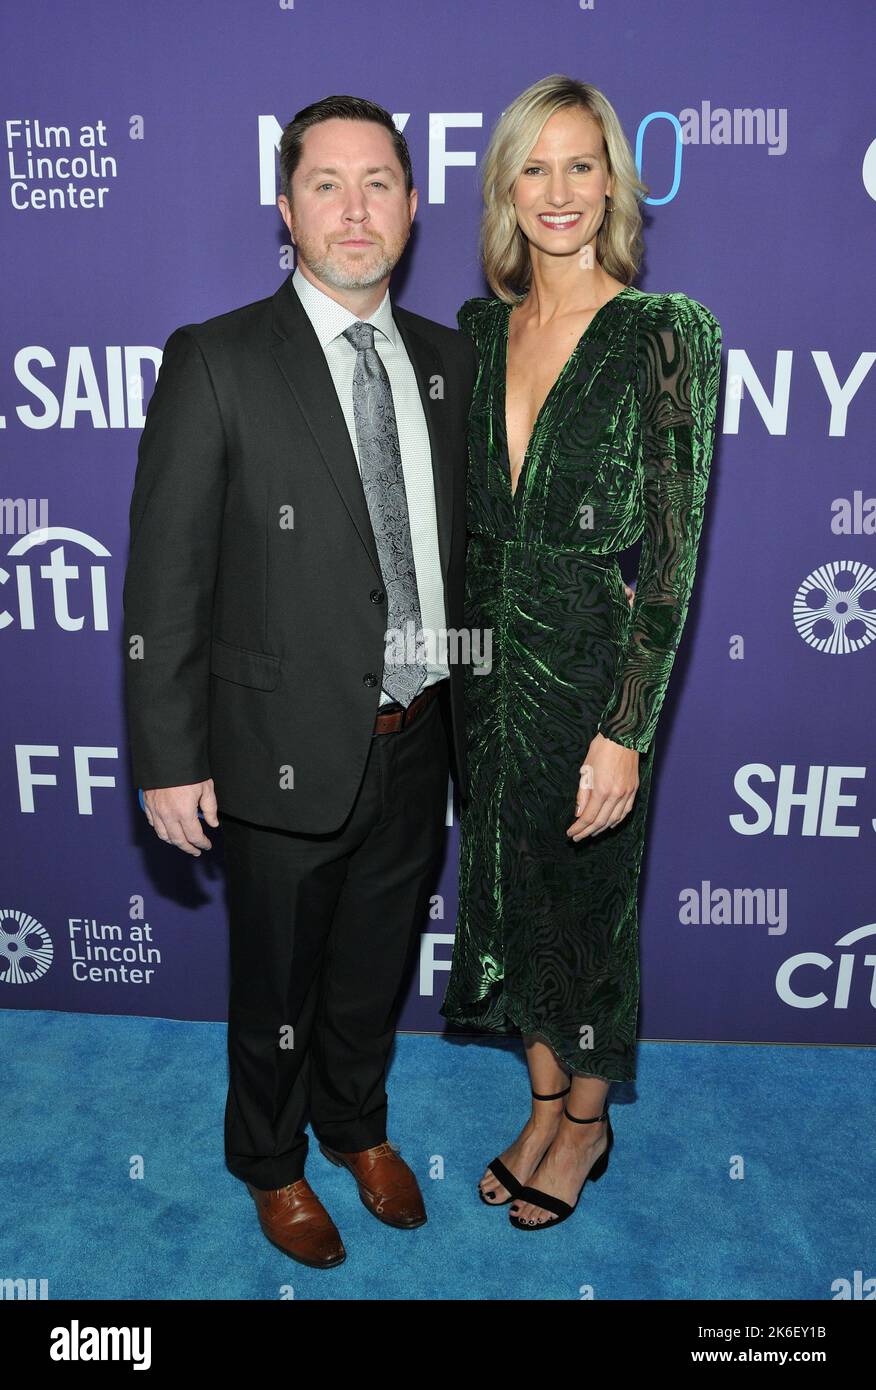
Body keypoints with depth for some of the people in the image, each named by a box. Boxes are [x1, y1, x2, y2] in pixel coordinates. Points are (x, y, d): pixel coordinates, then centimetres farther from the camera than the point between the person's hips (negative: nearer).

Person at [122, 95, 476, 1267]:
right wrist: (171, 759, -13)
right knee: (279, 981, 17)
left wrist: (474, 718, 7)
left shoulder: (449, 361, 4)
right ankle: (272, 1161, 45)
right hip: (291, 750, -4)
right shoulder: (216, 362, -11)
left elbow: (462, 544, 8)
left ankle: (357, 1124, 51)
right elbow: (165, 576, -12)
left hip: (418, 742, 4)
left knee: (377, 965, 23)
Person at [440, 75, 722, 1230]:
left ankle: (586, 1123, 37)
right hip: (489, 665, 5)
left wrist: (627, 729, -17)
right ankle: (545, 1102, 40)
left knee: (588, 896, 11)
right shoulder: (480, 327, 6)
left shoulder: (668, 333, -10)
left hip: (594, 668, -5)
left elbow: (673, 551, -13)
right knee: (509, 886, 16)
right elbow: (465, 513, 10)